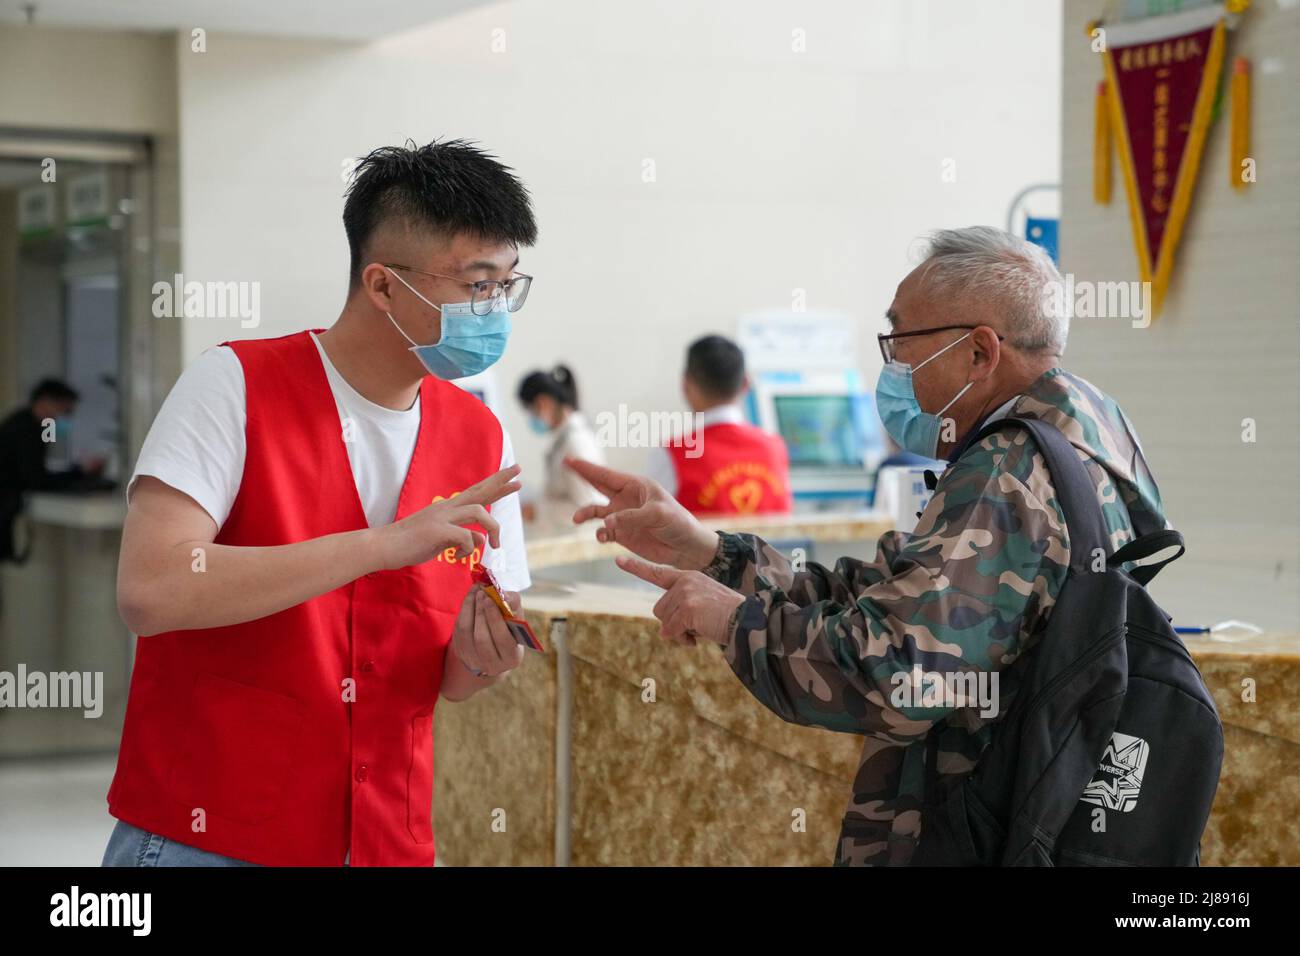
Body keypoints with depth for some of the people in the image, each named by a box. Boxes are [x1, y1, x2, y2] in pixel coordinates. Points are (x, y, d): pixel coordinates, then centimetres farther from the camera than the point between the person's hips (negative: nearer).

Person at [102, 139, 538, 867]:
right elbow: (149, 590, -24)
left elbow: (449, 681, 9)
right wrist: (382, 545, -27)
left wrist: (482, 657, -14)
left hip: (388, 842, 5)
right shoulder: (237, 384, -11)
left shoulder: (482, 438, 2)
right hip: (202, 838, -4)